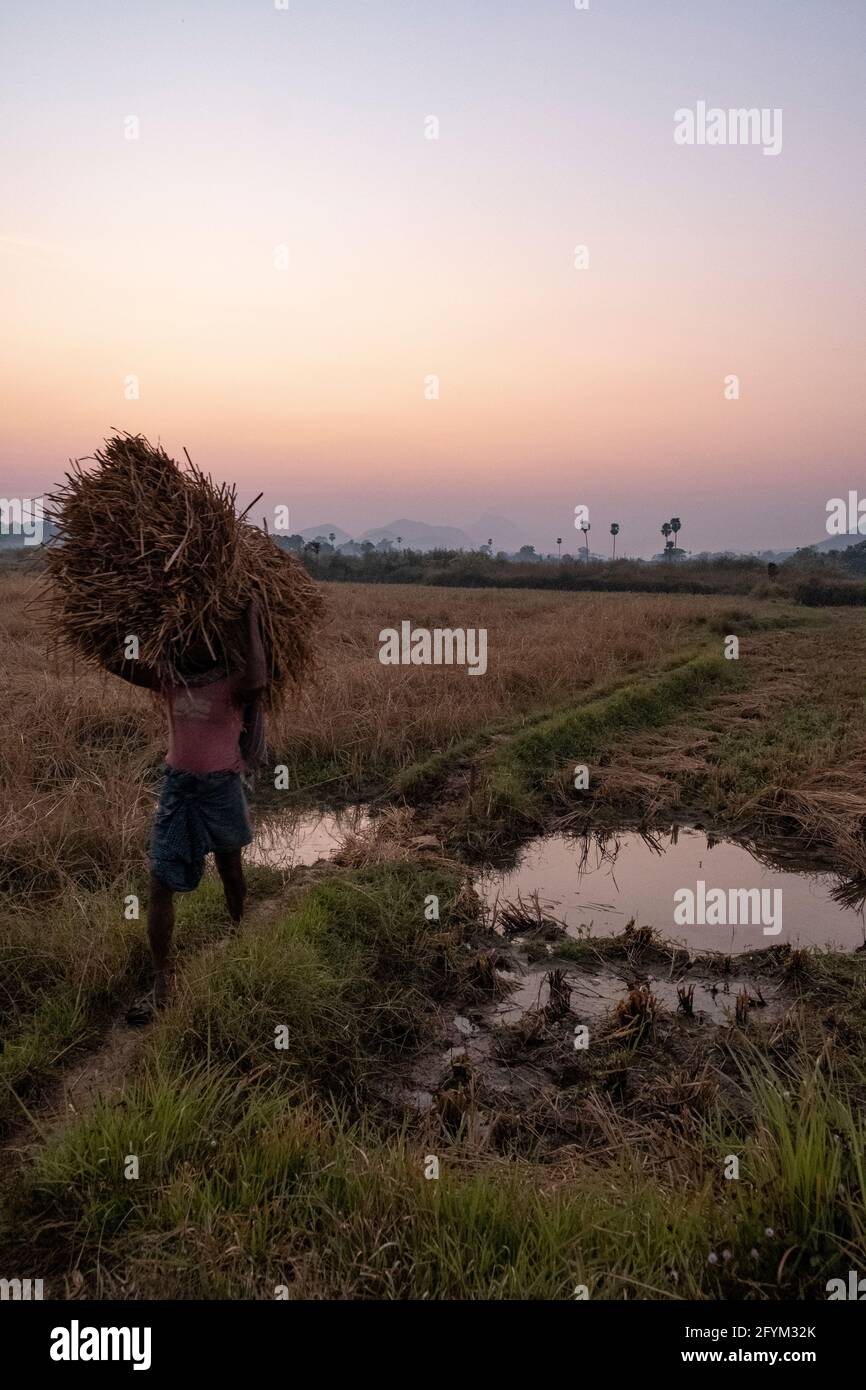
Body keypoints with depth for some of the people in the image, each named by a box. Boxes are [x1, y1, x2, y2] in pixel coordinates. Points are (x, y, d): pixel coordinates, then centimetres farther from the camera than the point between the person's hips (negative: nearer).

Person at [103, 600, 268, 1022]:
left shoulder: (232, 684, -12)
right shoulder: (169, 679, 1)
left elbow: (258, 680, -37)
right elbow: (113, 661, 0)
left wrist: (251, 621, -31)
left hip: (221, 788, -4)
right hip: (177, 787, 4)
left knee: (230, 870, 18)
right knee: (160, 885, -1)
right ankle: (162, 981, 7)